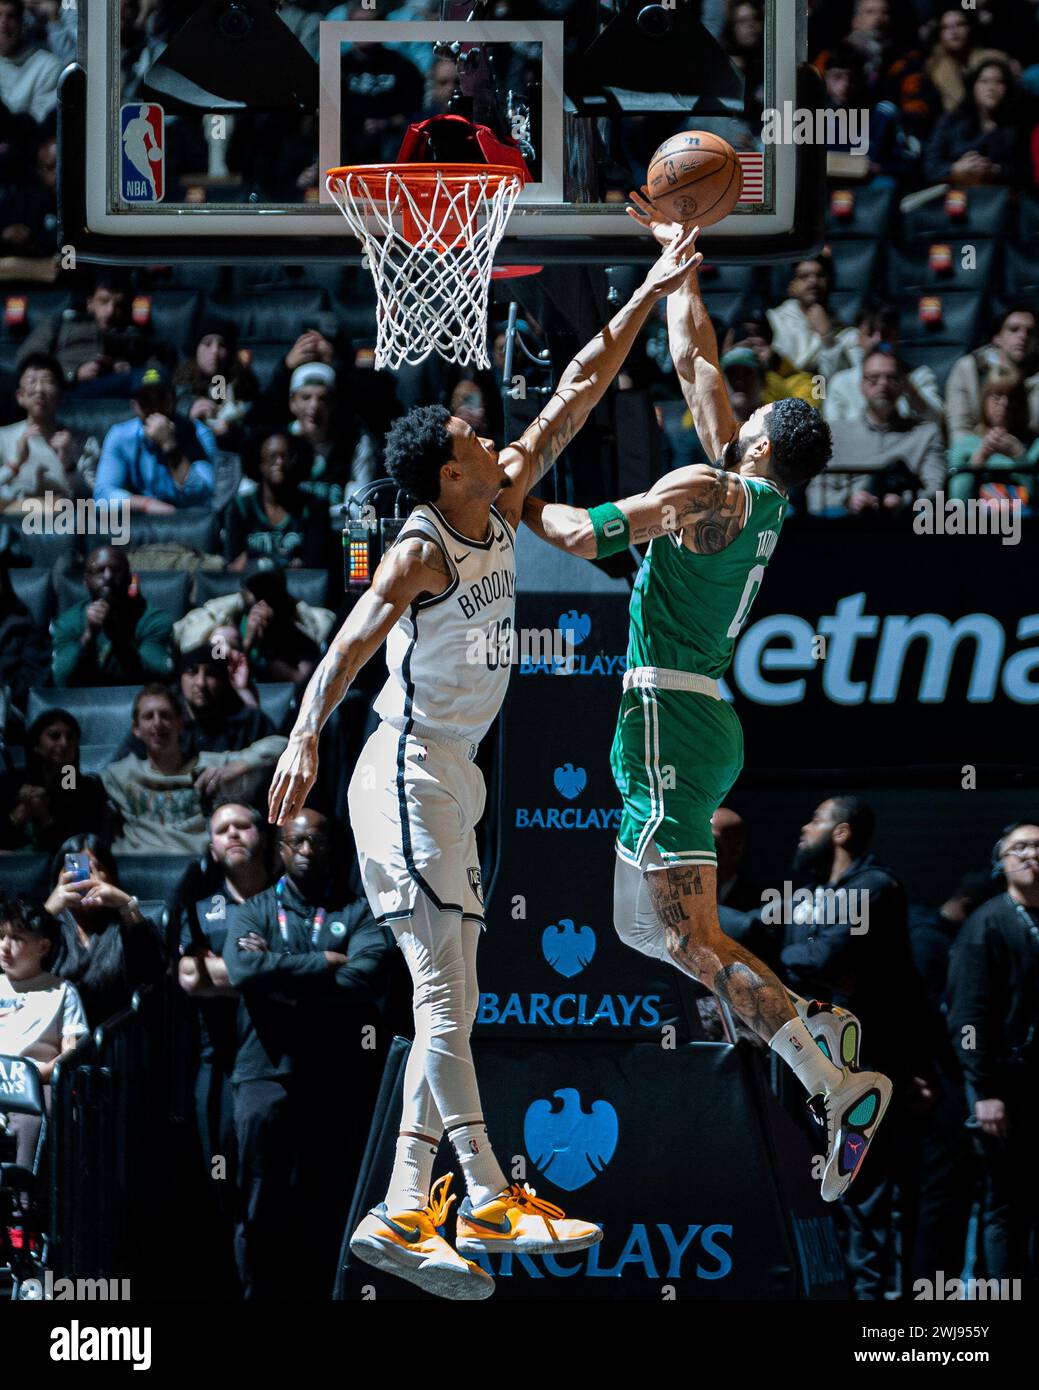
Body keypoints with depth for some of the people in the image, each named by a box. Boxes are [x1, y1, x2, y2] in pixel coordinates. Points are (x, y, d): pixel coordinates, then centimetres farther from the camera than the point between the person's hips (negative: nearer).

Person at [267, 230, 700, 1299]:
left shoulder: (503, 510, 10)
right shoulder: (420, 553, -13)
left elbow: (575, 396, 14)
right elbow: (353, 640, -27)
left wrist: (650, 293, 15)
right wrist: (305, 736, -42)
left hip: (451, 782, 9)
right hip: (408, 777, -9)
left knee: (449, 1004, 5)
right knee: (446, 999, -13)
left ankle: (403, 1214, 4)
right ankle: (487, 1200, -18)